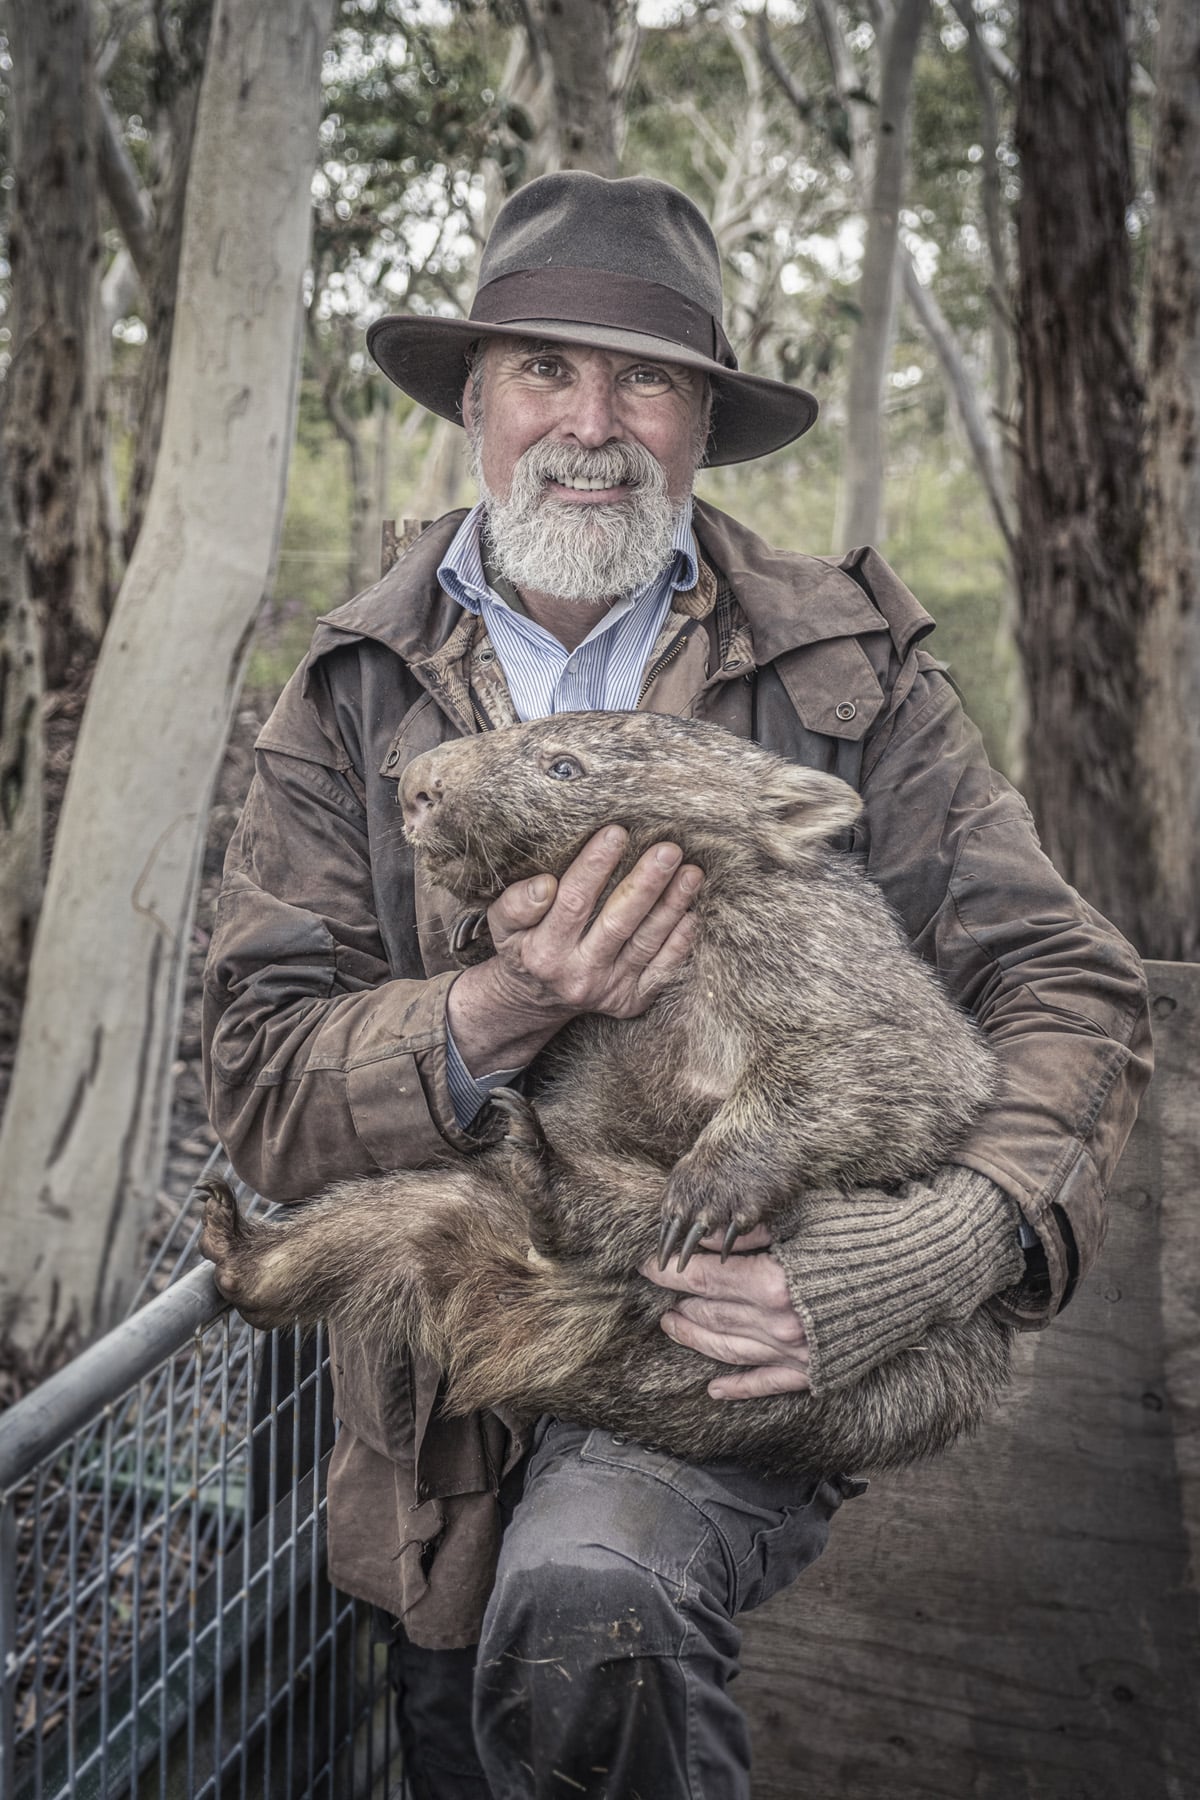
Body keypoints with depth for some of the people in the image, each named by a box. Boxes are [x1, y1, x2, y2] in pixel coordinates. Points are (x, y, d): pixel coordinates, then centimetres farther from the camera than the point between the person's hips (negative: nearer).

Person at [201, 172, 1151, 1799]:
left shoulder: (846, 665, -4)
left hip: (740, 1341, -3)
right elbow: (260, 1084, -7)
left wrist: (952, 1244, -28)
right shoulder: (352, 697, -1)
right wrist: (497, 1018, -27)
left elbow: (1067, 986, -8)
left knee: (587, 1610, -32)